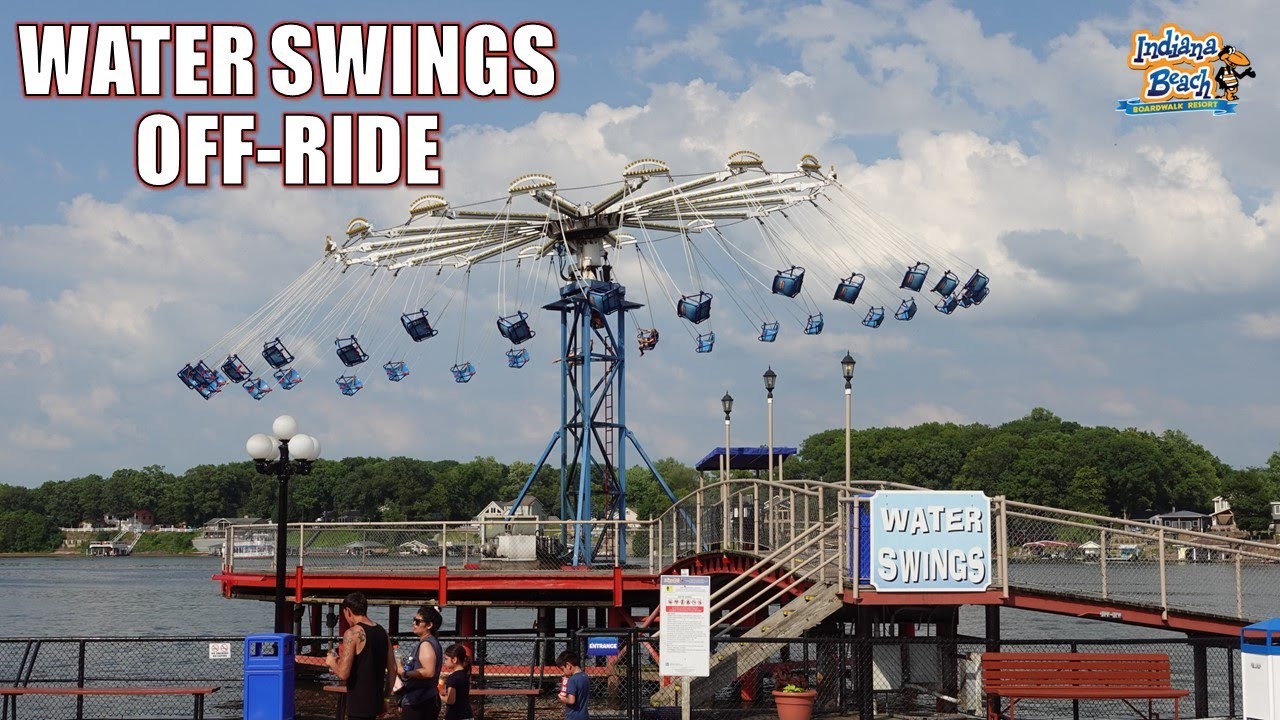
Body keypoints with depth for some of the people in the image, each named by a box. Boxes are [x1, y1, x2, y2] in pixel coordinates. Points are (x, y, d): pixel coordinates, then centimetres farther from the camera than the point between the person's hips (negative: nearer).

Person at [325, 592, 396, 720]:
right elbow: (392, 669, 11)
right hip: (376, 701, 8)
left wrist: (332, 662, 3)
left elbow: (343, 674, -17)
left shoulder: (353, 633, -13)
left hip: (359, 704, -8)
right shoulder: (382, 632, 9)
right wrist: (385, 697, 20)